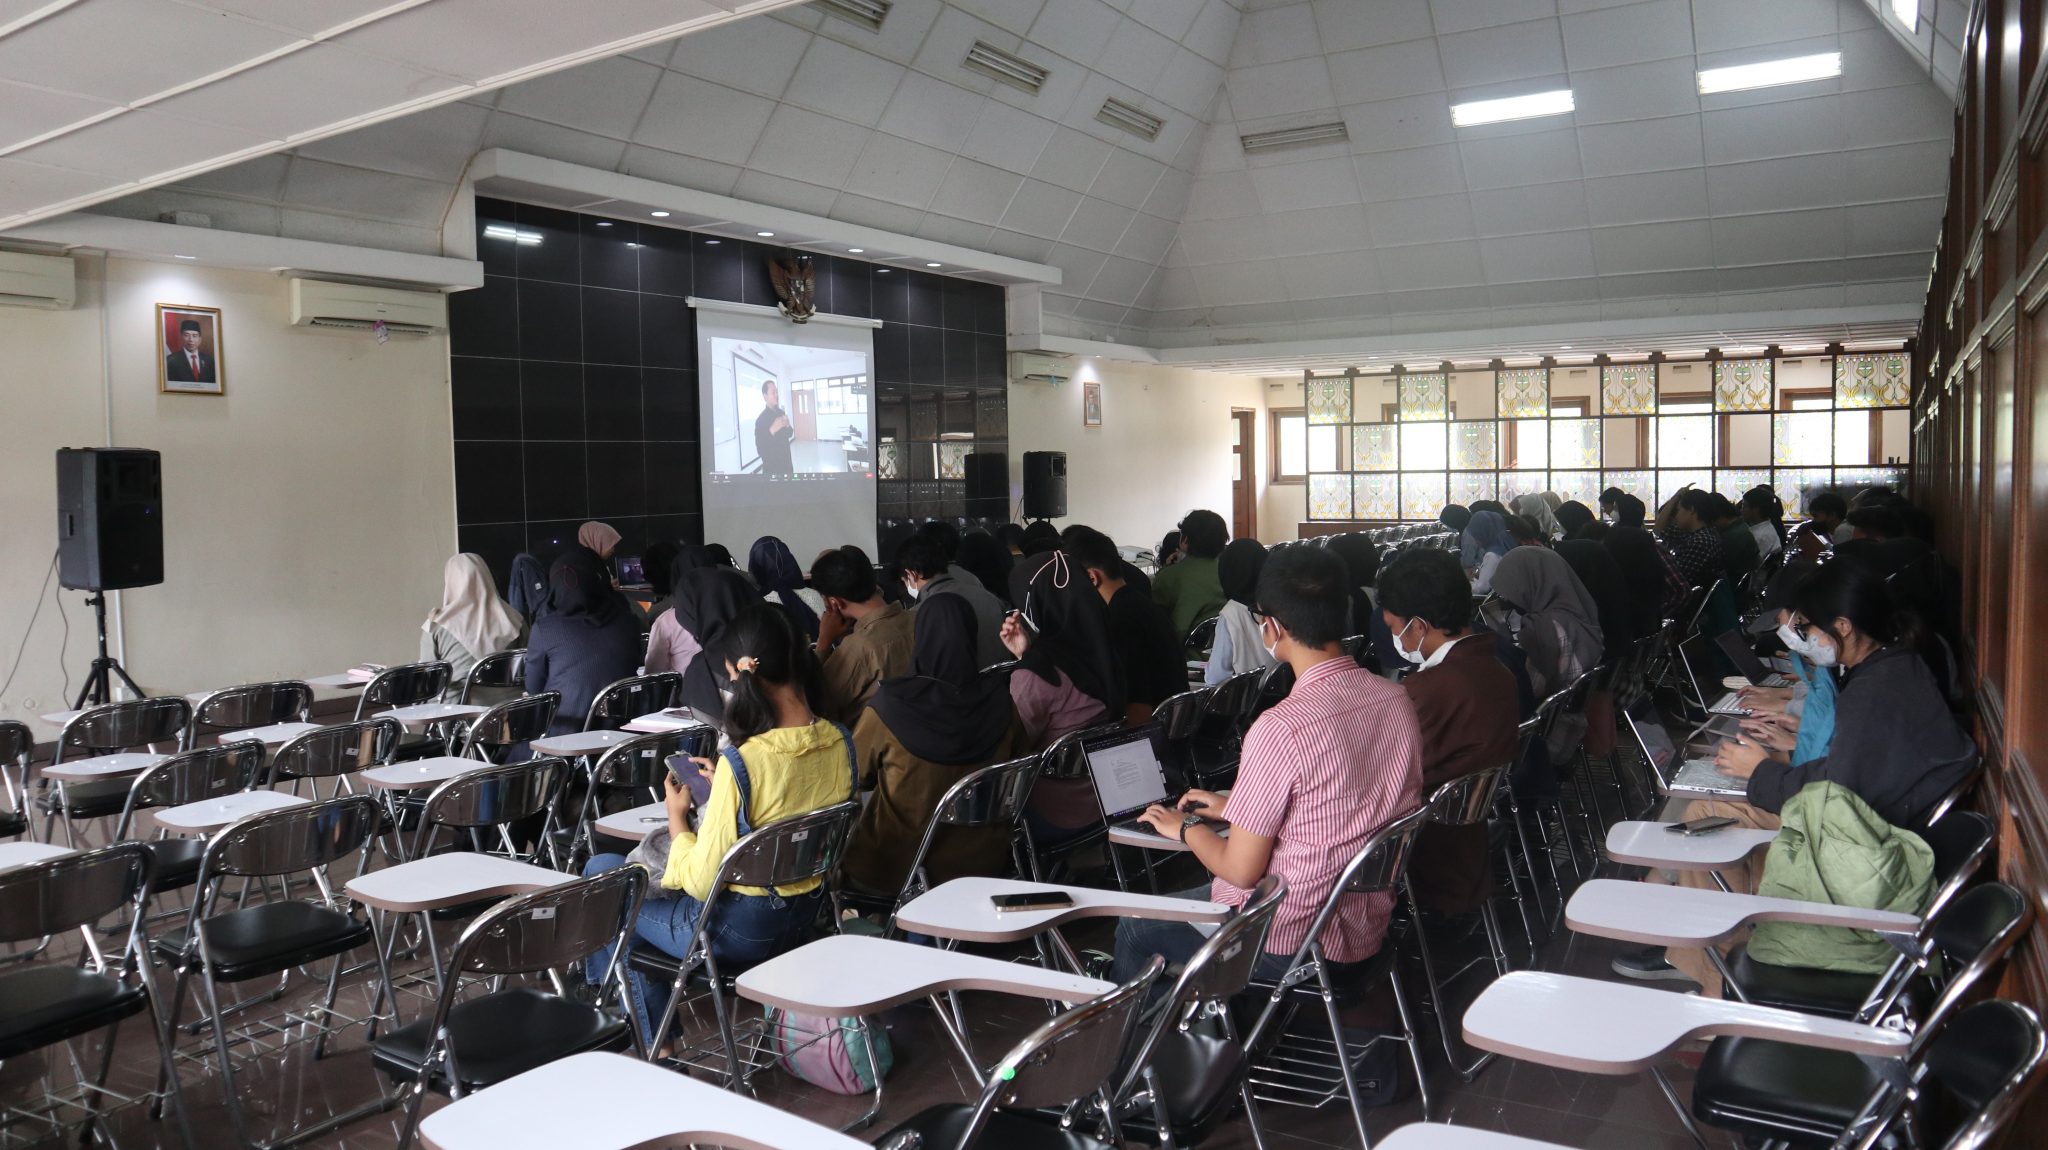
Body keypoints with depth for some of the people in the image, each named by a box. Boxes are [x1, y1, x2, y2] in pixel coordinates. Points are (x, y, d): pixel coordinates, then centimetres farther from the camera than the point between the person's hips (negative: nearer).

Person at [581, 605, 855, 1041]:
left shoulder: (743, 763, -29)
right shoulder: (841, 744, -9)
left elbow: (701, 883, -21)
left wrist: (676, 816, -6)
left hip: (737, 931, -7)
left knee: (600, 872, 18)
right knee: (645, 862, 28)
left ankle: (641, 1033, 28)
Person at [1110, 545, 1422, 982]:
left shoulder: (1280, 729, -27)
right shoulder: (1397, 701, -5)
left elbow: (1241, 870, -19)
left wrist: (1187, 827, 1)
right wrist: (1237, 807, 16)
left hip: (1288, 947, -7)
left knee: (1134, 928, 17)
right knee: (1202, 894, 30)